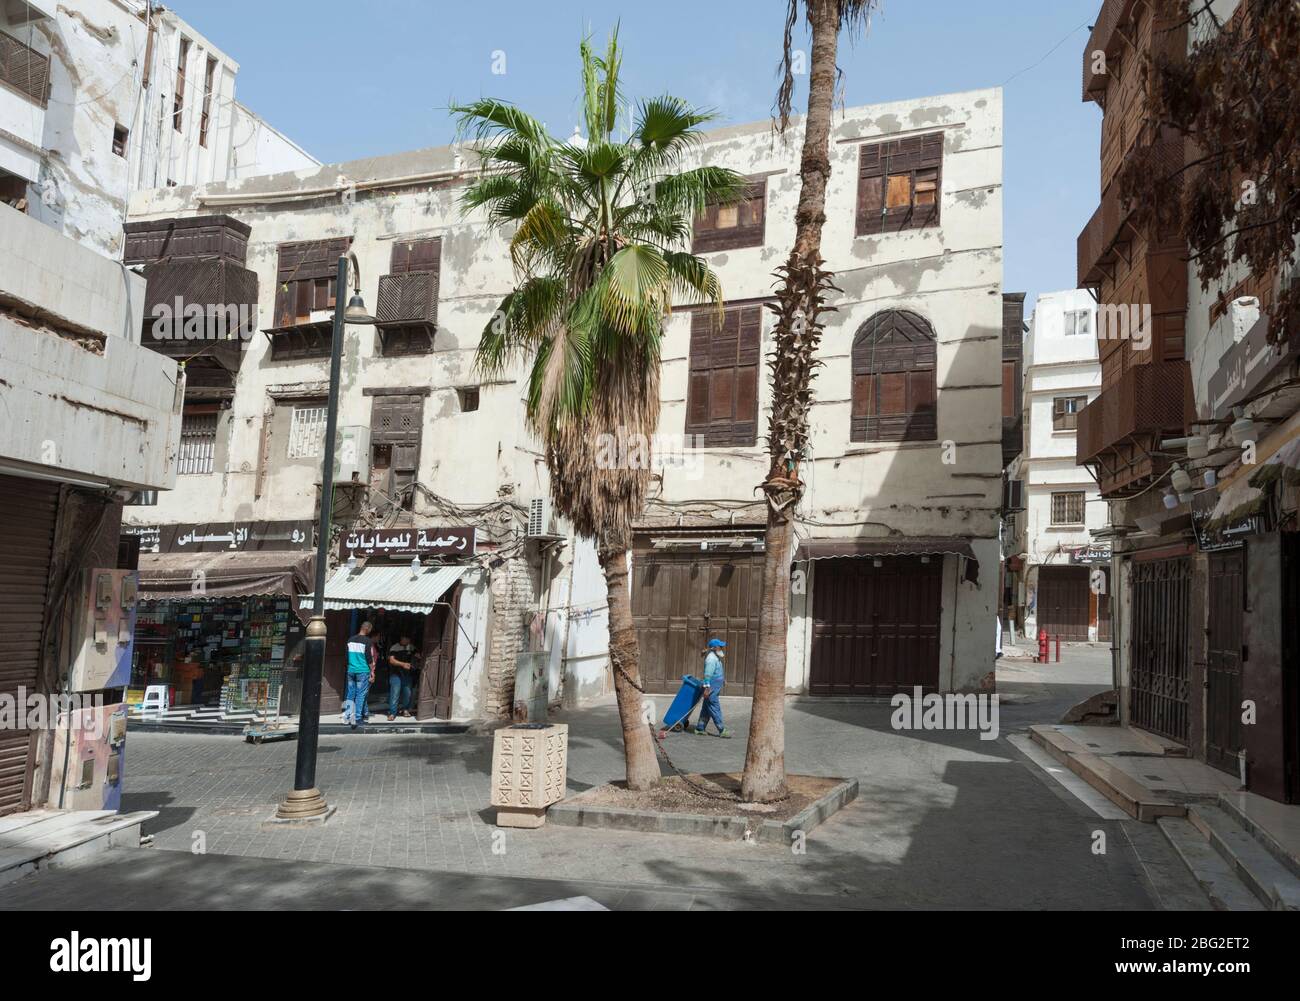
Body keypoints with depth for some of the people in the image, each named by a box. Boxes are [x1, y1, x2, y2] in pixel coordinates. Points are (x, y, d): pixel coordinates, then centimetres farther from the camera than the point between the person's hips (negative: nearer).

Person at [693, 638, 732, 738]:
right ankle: (721, 730, -3)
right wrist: (707, 688, -24)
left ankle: (700, 728, 19)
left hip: (715, 688, 10)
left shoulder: (715, 657, 15)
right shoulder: (711, 658, -18)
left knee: (706, 709, 13)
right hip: (711, 689, -10)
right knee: (715, 709, -5)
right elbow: (708, 674, -22)